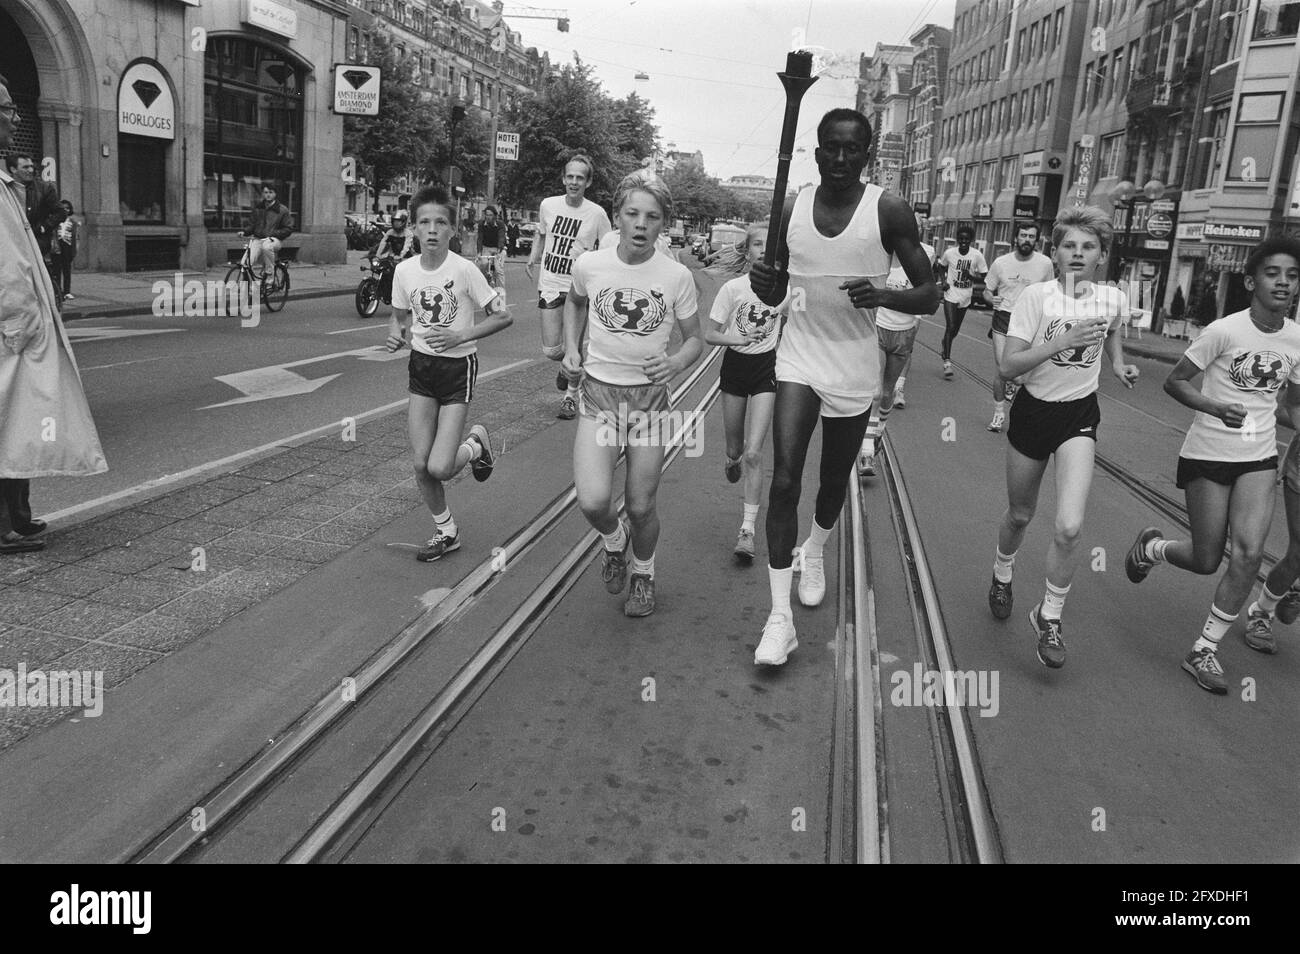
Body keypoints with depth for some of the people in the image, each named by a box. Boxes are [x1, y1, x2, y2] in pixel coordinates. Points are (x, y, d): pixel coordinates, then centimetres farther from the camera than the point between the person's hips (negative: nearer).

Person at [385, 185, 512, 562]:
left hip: (458, 368, -4)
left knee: (440, 468, -12)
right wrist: (395, 335, -9)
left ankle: (475, 445, 22)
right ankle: (445, 531, 24)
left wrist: (461, 336, -21)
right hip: (421, 365, 4)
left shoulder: (464, 269, -15)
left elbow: (503, 317, -11)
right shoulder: (404, 270, -3)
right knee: (421, 465, 2)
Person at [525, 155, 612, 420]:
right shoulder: (548, 205, 0)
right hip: (549, 285, 2)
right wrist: (533, 258, 7)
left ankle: (572, 395, 23)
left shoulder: (597, 214, -7)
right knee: (551, 350, -1)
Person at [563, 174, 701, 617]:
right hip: (598, 391, 1)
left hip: (650, 395, 0)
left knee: (641, 507, 5)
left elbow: (694, 339, 2)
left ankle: (643, 573, 36)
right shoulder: (589, 265, -5)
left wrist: (675, 363, -20)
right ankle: (614, 540, 22)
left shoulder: (676, 276, -9)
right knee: (593, 501, -15)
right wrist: (571, 347, 6)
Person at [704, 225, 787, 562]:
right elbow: (709, 334, -6)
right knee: (734, 450, 12)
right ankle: (732, 460, 53)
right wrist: (734, 338, -22)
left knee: (753, 453, -10)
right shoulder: (732, 288, -8)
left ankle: (747, 531, -5)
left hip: (766, 369, -1)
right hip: (735, 366, 1)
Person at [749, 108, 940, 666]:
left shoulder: (888, 212, -8)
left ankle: (814, 552, 49)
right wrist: (762, 284, -14)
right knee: (784, 479, -12)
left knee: (835, 479, 15)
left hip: (853, 368, 0)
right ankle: (779, 617, -7)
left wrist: (883, 296, -26)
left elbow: (930, 296, -5)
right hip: (799, 359, 1)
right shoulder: (791, 209, 0)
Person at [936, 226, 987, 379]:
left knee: (955, 329, 14)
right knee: (950, 326, -14)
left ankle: (946, 343, 46)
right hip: (951, 295, -2)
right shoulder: (949, 253, -6)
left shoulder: (977, 255, -7)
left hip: (965, 298, 2)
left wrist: (971, 275, -20)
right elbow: (940, 266, 14)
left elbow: (983, 276, -1)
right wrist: (943, 281, -1)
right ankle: (947, 361, -13)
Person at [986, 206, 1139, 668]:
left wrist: (1119, 364, 2)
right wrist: (1061, 342, -29)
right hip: (1033, 410, -1)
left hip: (1080, 415, 1)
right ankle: (1002, 575, 49)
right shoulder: (1036, 296, -14)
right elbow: (1007, 366, -19)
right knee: (1020, 515, 15)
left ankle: (1049, 616, 7)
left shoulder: (1113, 299, -4)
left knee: (1070, 527, -15)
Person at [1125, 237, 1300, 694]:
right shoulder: (1225, 331, -14)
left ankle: (1205, 650, 2)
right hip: (1207, 455, -3)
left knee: (1248, 552, -13)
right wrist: (1216, 407, -25)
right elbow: (1174, 382, -8)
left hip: (1259, 459, 4)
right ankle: (1151, 546, 38)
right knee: (1207, 561, 3)